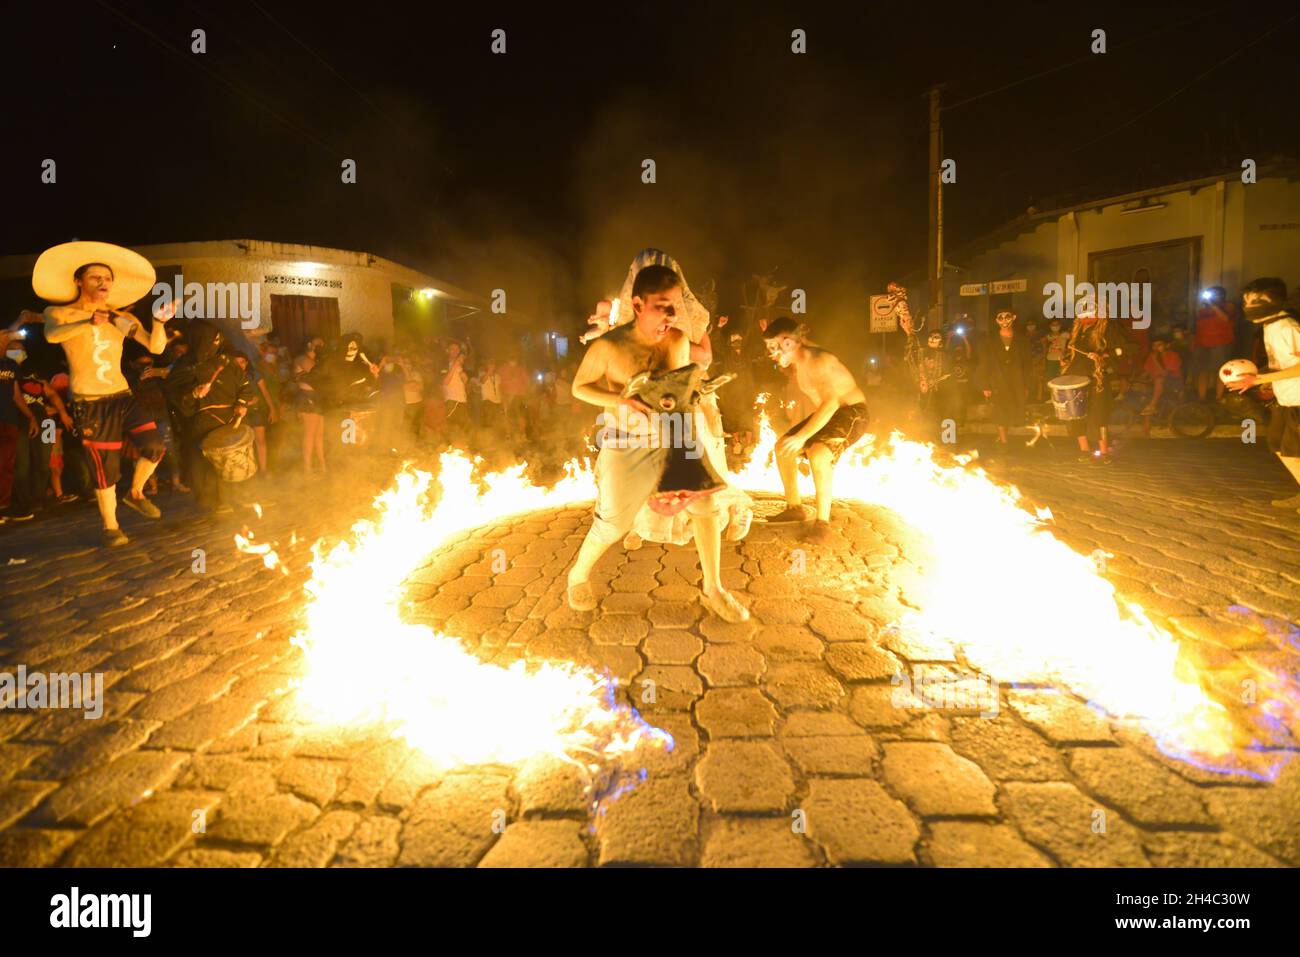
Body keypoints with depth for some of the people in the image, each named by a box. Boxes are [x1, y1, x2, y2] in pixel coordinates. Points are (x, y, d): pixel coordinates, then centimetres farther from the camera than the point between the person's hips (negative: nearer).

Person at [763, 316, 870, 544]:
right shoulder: (796, 363, 1)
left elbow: (831, 403, -36)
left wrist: (801, 436, -37)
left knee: (818, 454, -34)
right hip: (827, 413, 10)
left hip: (852, 412, -10)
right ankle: (794, 507, 20)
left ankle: (822, 523, -26)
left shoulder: (817, 361, -27)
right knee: (782, 447, 7)